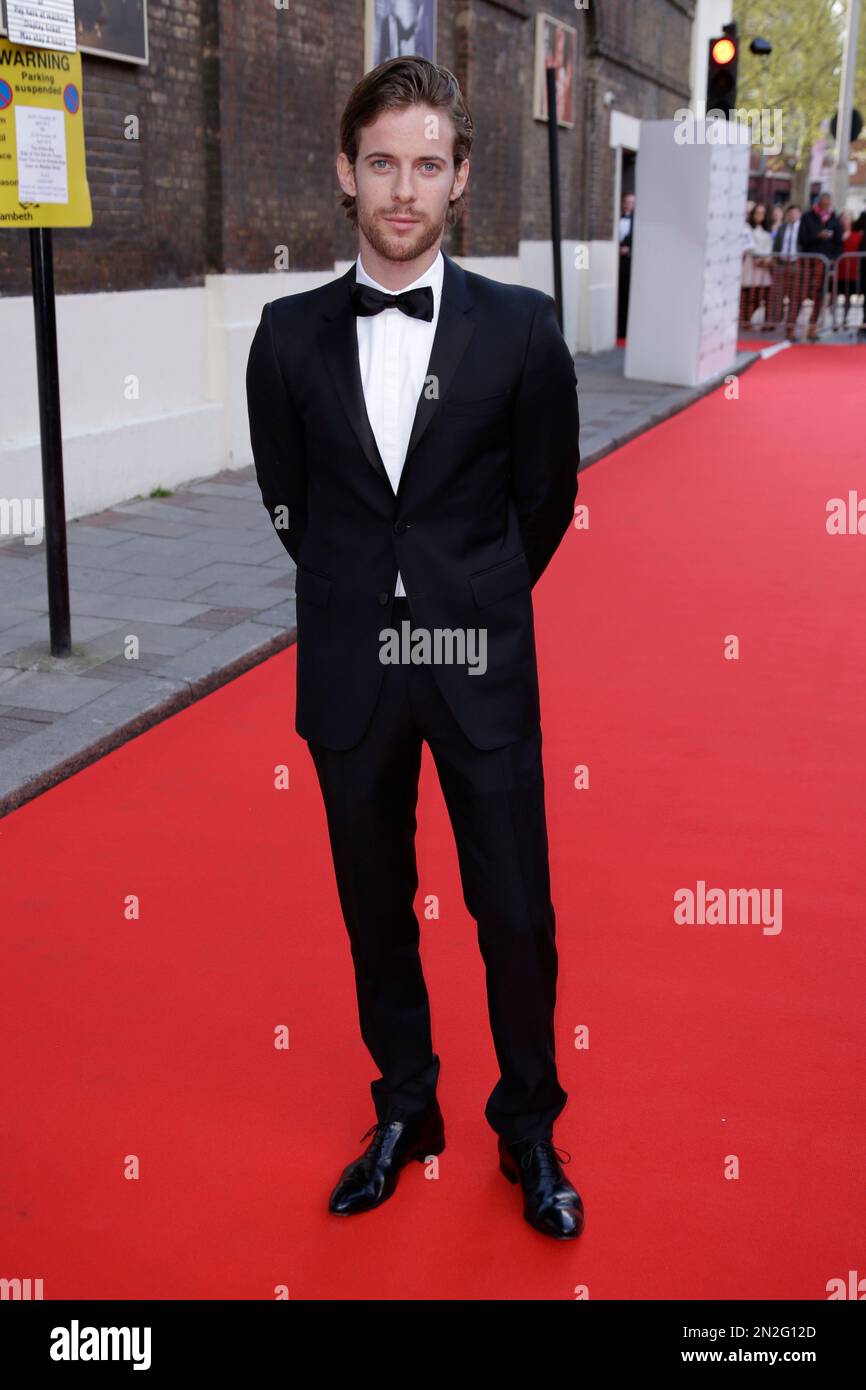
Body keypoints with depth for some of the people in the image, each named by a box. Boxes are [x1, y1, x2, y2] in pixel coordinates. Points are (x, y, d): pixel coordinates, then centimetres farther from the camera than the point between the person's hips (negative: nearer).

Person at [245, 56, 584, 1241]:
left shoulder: (521, 328, -5)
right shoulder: (291, 334, 0)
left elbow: (546, 499, 4)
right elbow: (288, 501, 10)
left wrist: (473, 606, 11)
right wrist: (366, 605, 13)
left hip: (482, 667, -1)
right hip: (350, 670, 2)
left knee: (516, 915, 5)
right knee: (376, 909, 14)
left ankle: (529, 1130, 29)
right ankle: (404, 1111, 36)